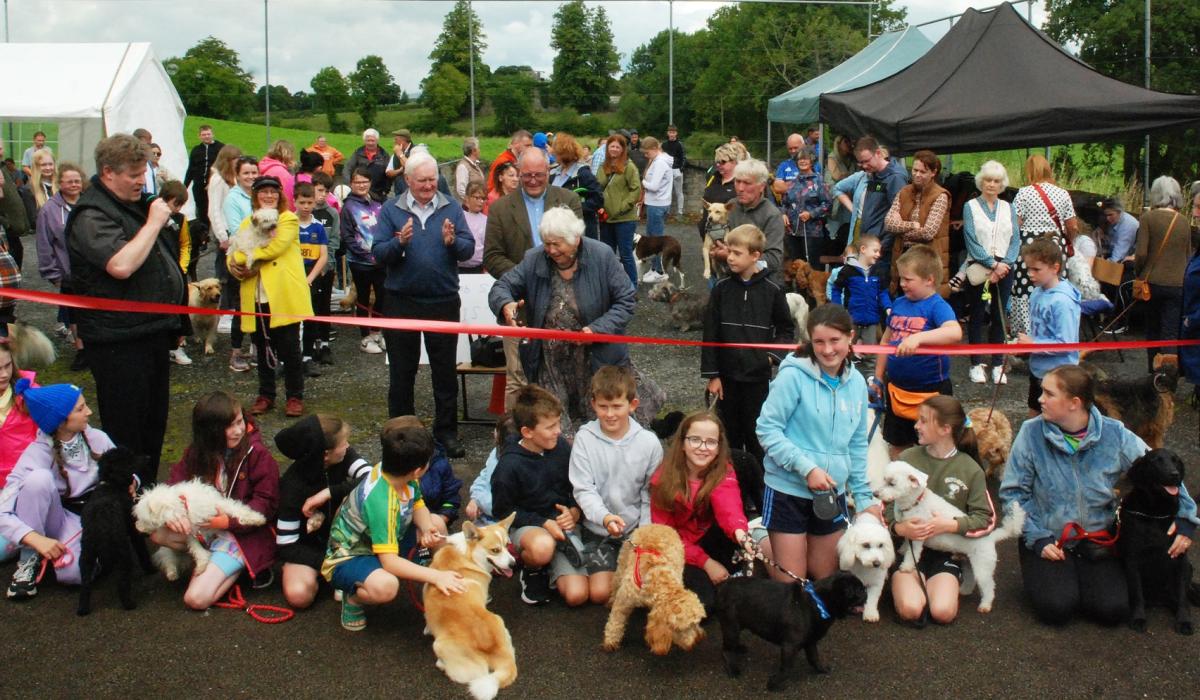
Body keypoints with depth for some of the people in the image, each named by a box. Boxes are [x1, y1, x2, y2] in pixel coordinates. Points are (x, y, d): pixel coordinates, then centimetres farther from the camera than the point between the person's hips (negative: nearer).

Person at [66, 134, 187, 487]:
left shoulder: (135, 204, 15)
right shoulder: (91, 215, -16)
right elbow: (121, 265, -32)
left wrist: (185, 287, 18)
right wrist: (153, 223, -22)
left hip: (152, 332, 10)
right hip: (118, 340, -10)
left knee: (154, 422, 18)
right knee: (125, 431, -3)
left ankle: (148, 489, 32)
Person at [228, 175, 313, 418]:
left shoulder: (289, 219, 1)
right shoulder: (247, 223, 18)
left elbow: (275, 247, -15)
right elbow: (234, 257, 9)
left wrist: (245, 257, -10)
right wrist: (238, 267, -13)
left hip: (284, 296, -5)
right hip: (256, 297, 5)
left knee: (289, 348, 1)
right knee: (263, 348, 13)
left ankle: (295, 397, 11)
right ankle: (265, 395, 24)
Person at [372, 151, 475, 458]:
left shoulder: (451, 208, 2)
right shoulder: (391, 210, 0)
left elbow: (469, 249, -4)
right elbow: (378, 254, -6)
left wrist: (453, 241, -24)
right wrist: (400, 243, -25)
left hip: (443, 302, 0)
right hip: (401, 302, 0)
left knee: (445, 370, 9)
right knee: (402, 372, 10)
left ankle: (447, 431, 20)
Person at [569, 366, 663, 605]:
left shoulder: (648, 442, -7)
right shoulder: (585, 438, -10)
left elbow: (651, 495, 0)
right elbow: (584, 491, -13)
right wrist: (604, 517, -31)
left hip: (636, 530, 1)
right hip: (597, 530, -1)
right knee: (600, 593, -12)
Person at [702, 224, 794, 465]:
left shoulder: (772, 290, -5)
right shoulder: (721, 289, -2)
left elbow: (786, 329, 6)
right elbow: (710, 334, 0)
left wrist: (773, 354, -11)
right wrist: (711, 375, -3)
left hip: (758, 376, -2)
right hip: (727, 374, 2)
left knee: (756, 435, 7)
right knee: (729, 434, 12)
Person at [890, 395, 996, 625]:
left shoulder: (970, 470, 0)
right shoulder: (906, 459, 1)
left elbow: (985, 519, -1)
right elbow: (886, 507, 5)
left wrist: (952, 525, -18)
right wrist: (899, 527, -17)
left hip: (946, 551, 0)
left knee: (943, 613, -22)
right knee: (910, 610, -23)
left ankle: (939, 586, 11)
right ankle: (912, 584, 10)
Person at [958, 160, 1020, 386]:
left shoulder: (1008, 208, 12)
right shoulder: (971, 207, 2)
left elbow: (1015, 239, 5)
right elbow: (971, 240, -6)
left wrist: (1005, 264, -11)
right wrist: (993, 264, -13)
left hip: (1004, 268, 3)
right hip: (978, 268, -3)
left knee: (999, 316, 4)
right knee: (977, 316, 1)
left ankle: (998, 364, 8)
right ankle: (976, 365, 6)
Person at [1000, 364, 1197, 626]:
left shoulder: (1115, 435, -7)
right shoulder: (1032, 433, -11)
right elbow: (1013, 491, -6)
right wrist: (1037, 538, -14)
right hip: (1048, 540, -2)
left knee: (1114, 609, -17)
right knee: (1056, 608, -23)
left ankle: (1077, 580, 15)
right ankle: (1046, 577, 13)